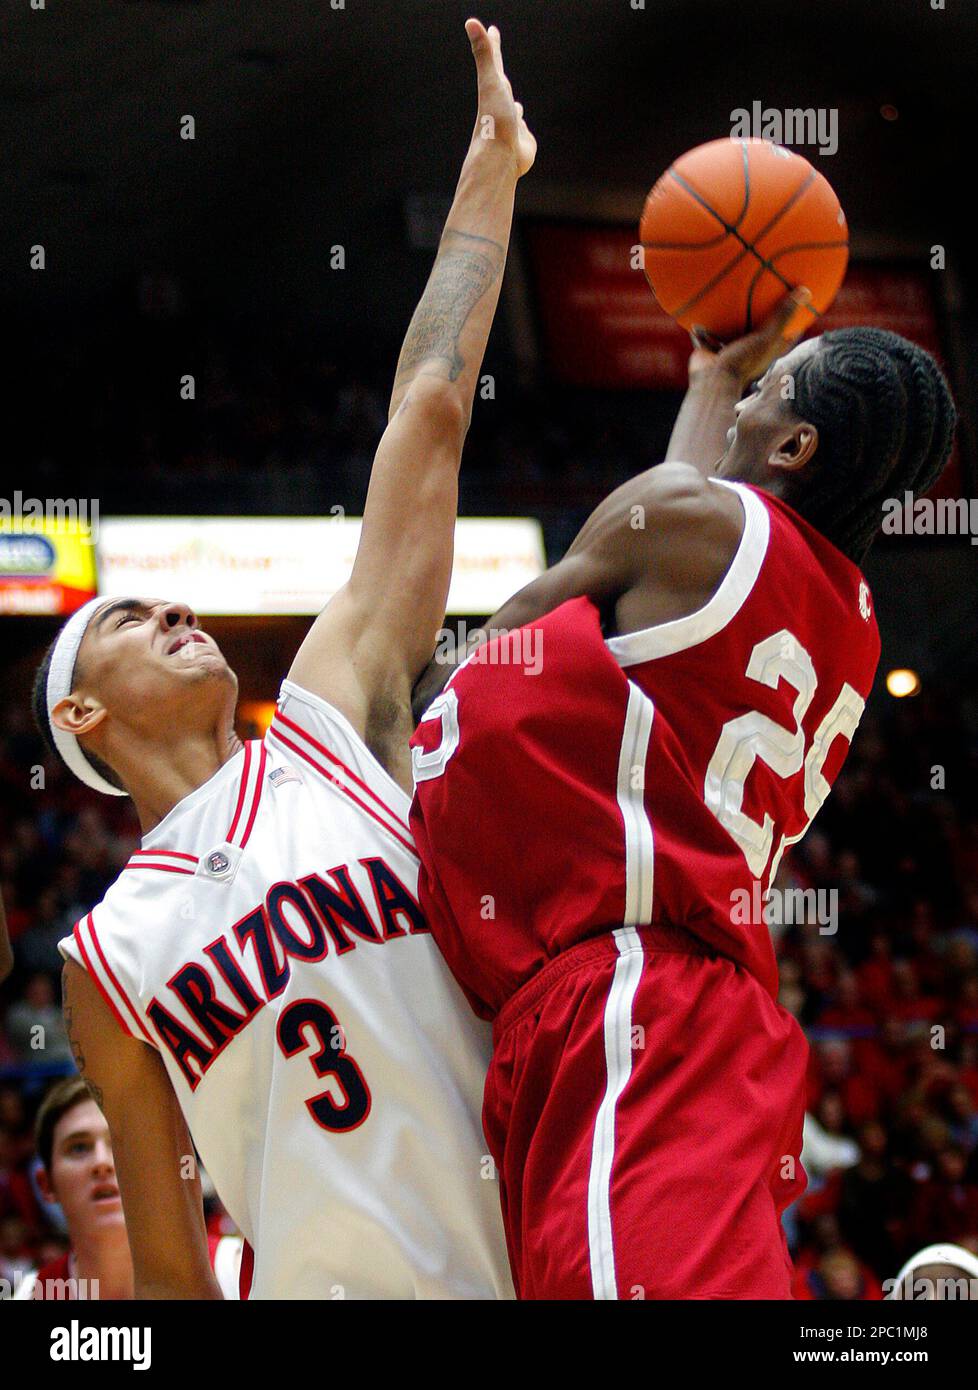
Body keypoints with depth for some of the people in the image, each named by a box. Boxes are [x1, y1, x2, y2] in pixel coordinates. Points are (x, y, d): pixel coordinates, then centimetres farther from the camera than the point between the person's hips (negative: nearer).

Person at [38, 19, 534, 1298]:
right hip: (322, 1286, -1)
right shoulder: (105, 962, 9)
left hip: (538, 1262, 1)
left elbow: (428, 413, 10)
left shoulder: (330, 722, 9)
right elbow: (168, 1267, 11)